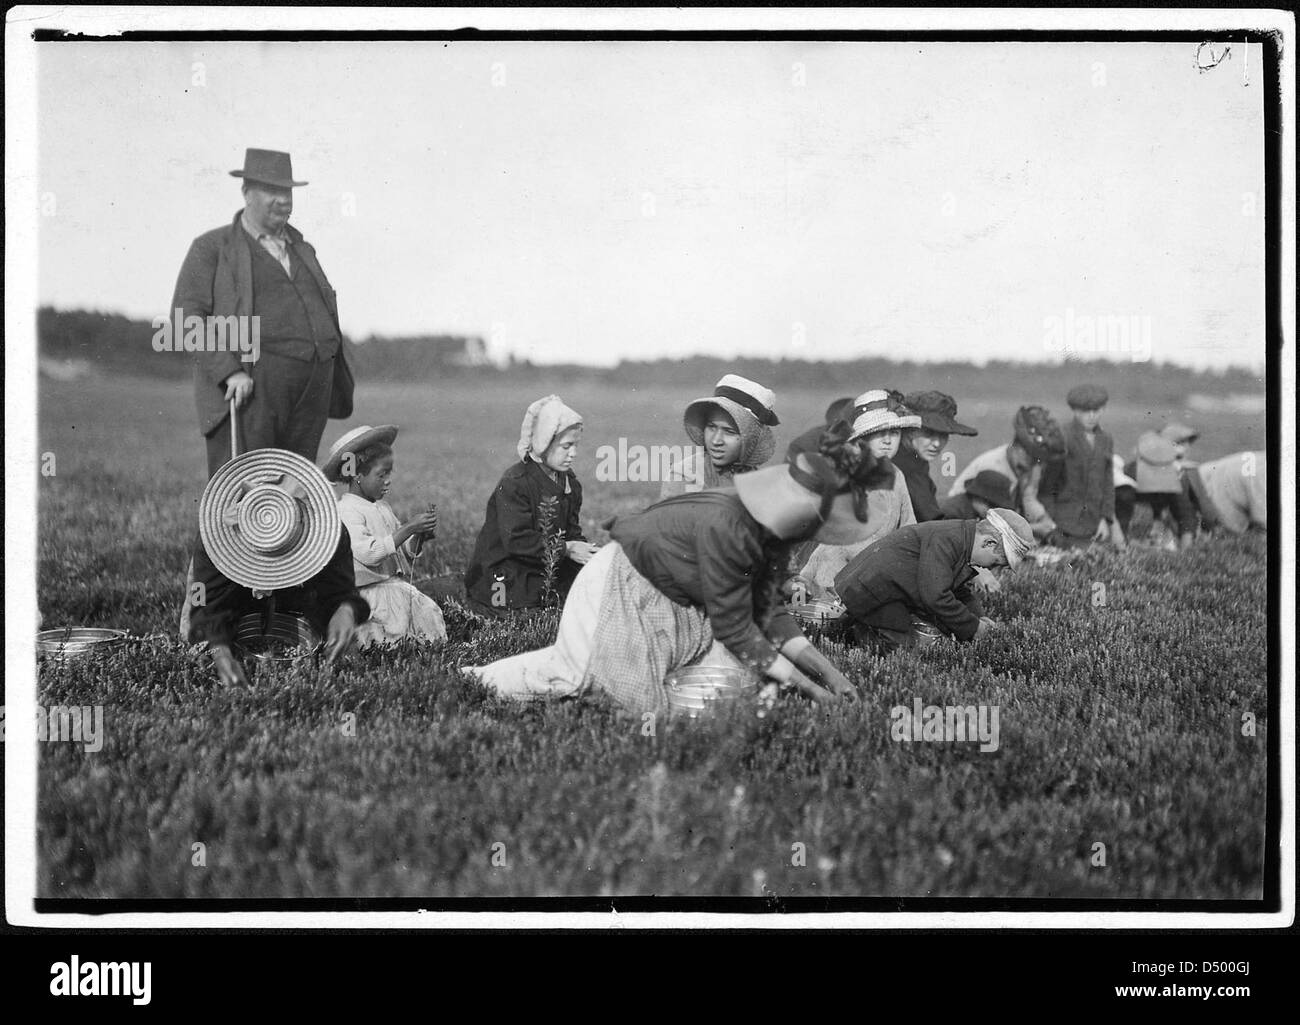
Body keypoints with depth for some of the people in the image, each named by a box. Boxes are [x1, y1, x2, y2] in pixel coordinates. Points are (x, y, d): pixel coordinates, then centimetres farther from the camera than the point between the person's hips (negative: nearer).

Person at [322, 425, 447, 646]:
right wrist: (408, 528, -23)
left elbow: (406, 553, 18)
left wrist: (421, 537, -3)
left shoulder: (383, 508, 15)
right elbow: (369, 554, -24)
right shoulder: (346, 511, -12)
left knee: (430, 611, -9)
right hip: (369, 591, -8)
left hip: (398, 584, 8)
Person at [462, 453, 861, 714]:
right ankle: (481, 678, 10)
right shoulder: (725, 528, -35)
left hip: (674, 600, 9)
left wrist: (823, 667, -7)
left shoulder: (771, 530, -6)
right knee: (573, 674, -15)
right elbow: (735, 627, -28)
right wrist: (802, 685, -24)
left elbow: (768, 610, 2)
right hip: (622, 586, -9)